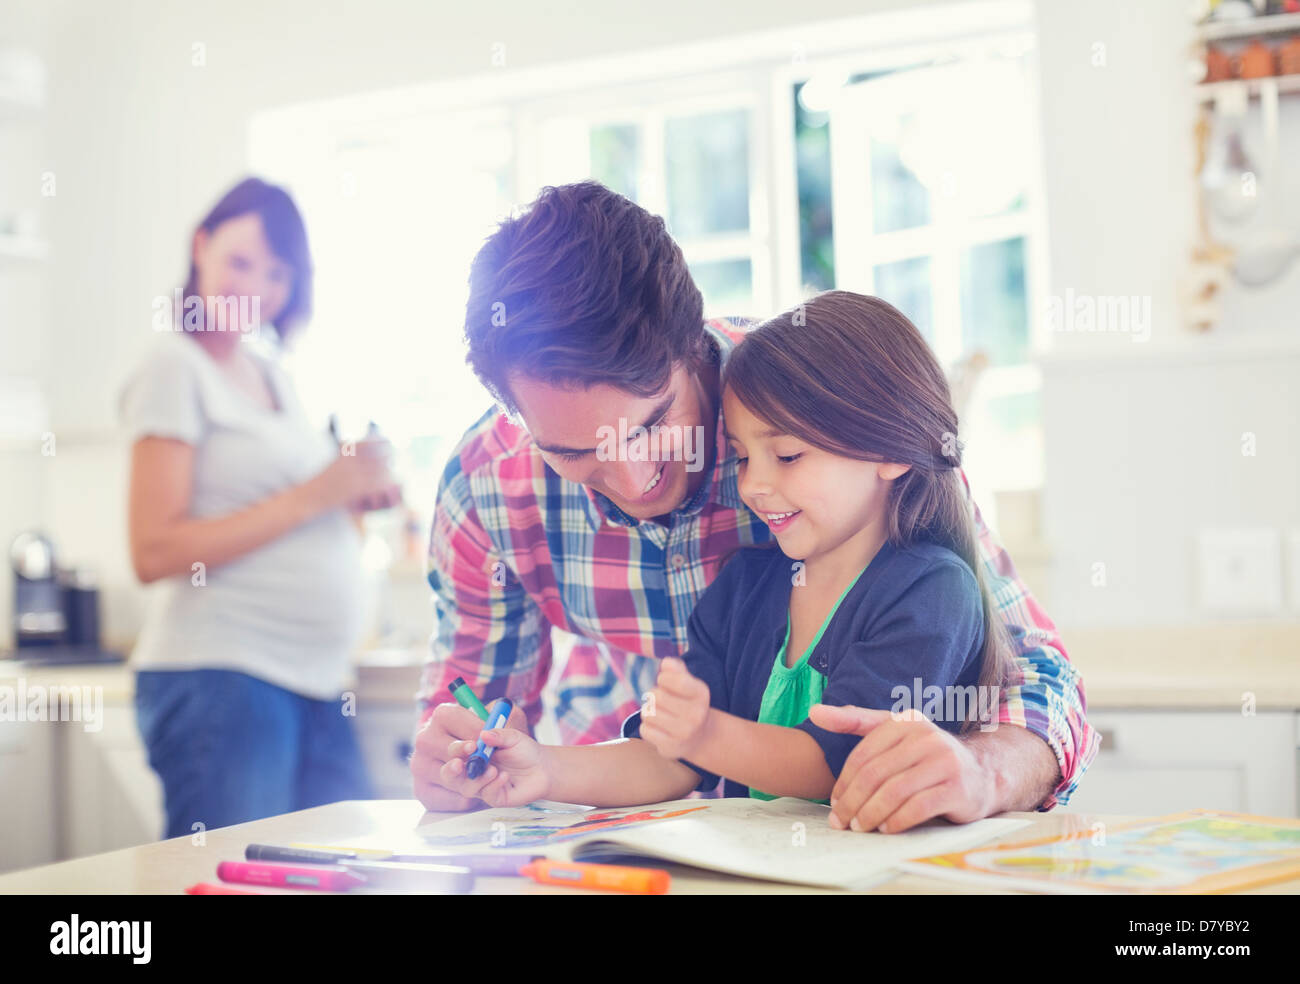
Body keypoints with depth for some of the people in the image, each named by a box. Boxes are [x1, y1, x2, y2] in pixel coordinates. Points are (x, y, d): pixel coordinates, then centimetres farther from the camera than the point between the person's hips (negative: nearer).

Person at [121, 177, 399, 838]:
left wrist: (354, 493, 3)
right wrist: (313, 496, -14)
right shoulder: (177, 366, -5)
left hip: (314, 683, 8)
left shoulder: (271, 375, 18)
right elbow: (155, 553, -14)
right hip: (219, 678, -8)